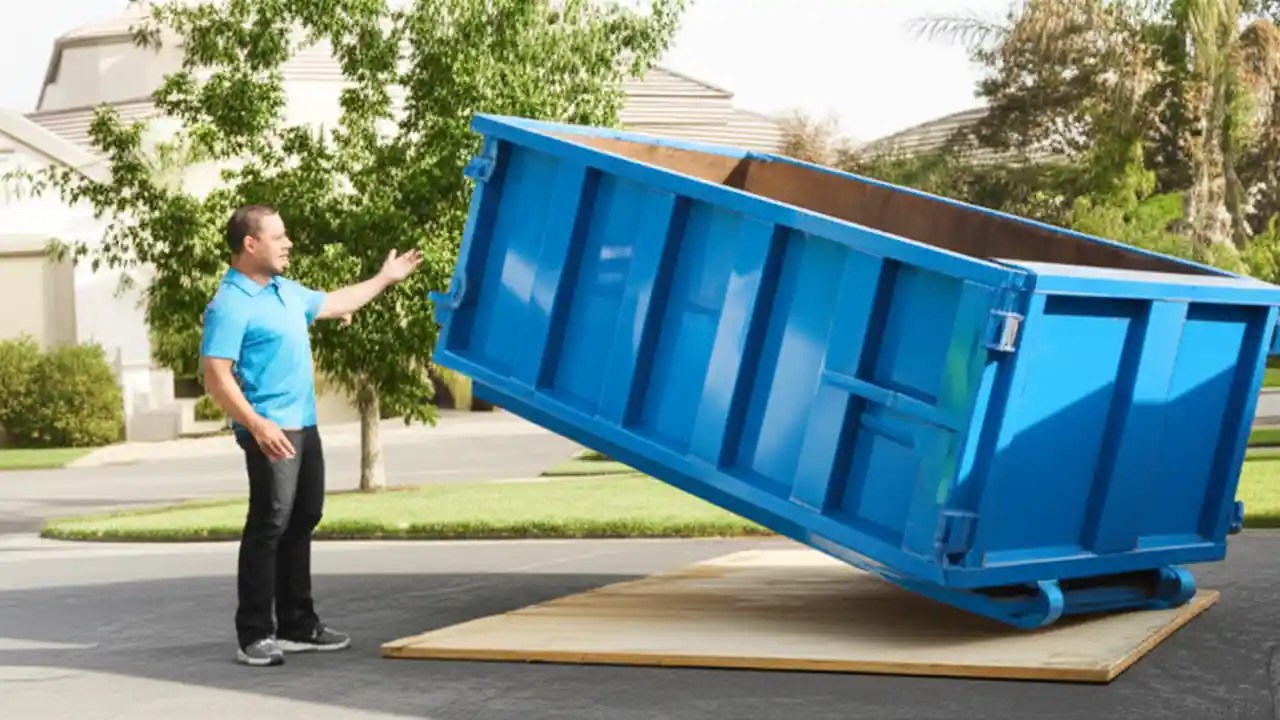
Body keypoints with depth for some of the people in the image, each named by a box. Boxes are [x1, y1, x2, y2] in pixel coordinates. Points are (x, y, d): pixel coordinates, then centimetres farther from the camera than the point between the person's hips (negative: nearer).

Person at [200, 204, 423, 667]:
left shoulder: (287, 291, 15)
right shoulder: (231, 305, -13)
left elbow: (333, 304, 34)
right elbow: (217, 376, -20)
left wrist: (385, 279, 39)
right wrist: (257, 425, -29)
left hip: (303, 424, 10)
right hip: (271, 431, -10)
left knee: (301, 521, 13)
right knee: (269, 525, -11)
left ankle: (298, 625, 22)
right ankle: (255, 635, -7)